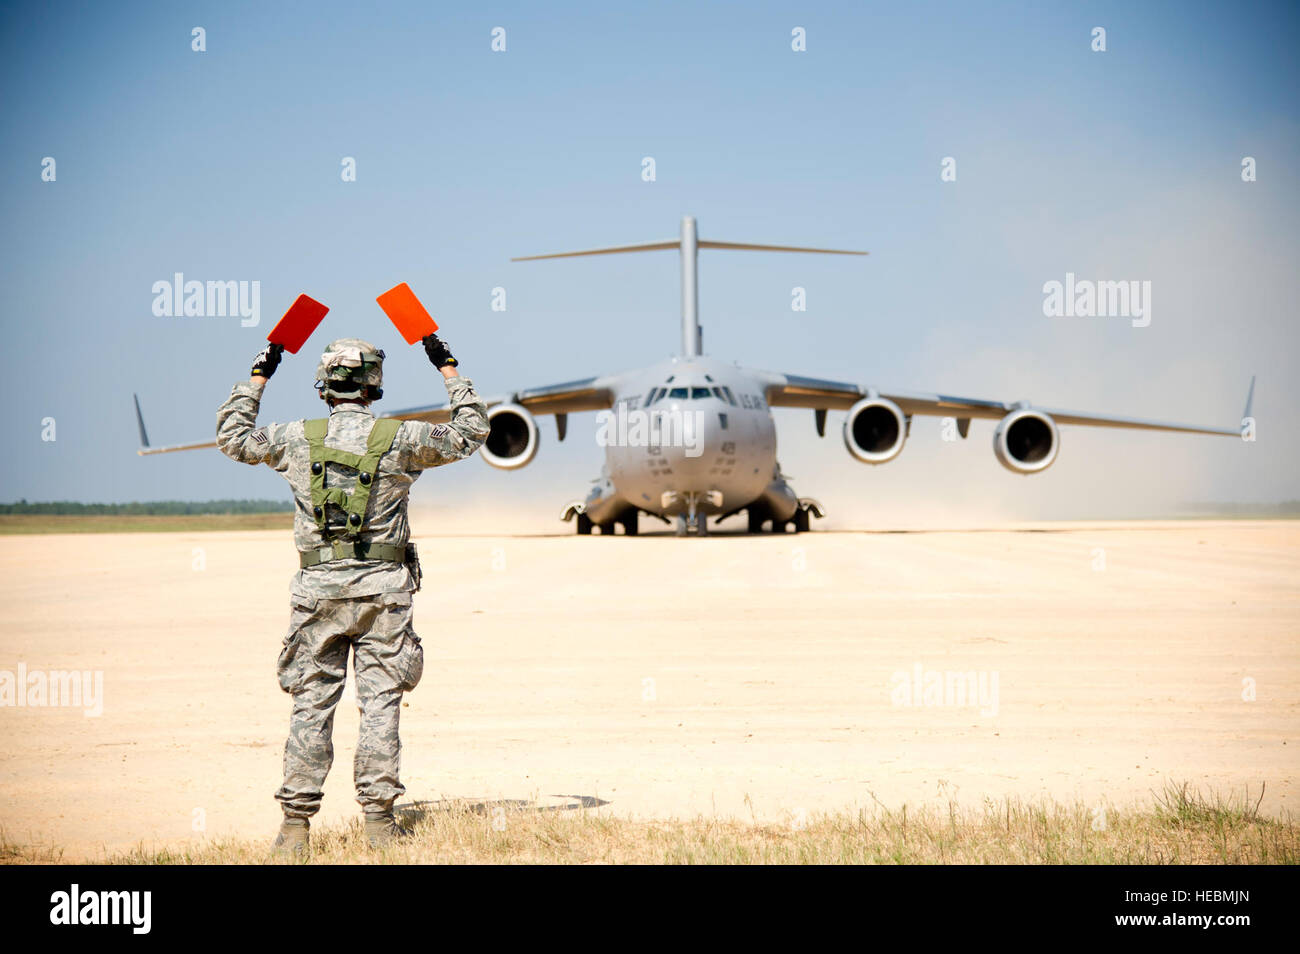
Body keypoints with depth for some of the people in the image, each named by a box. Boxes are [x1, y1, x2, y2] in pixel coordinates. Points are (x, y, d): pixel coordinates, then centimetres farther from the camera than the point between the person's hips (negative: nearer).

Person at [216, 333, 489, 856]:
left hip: (318, 589, 1)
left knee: (311, 704, 5)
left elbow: (231, 436, 19)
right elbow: (472, 431, 11)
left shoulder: (297, 439, 1)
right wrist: (448, 369, 19)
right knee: (380, 702, 4)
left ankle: (296, 823, 5)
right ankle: (379, 819, 5)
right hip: (382, 589, -1)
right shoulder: (399, 439, -3)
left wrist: (257, 377, 26)